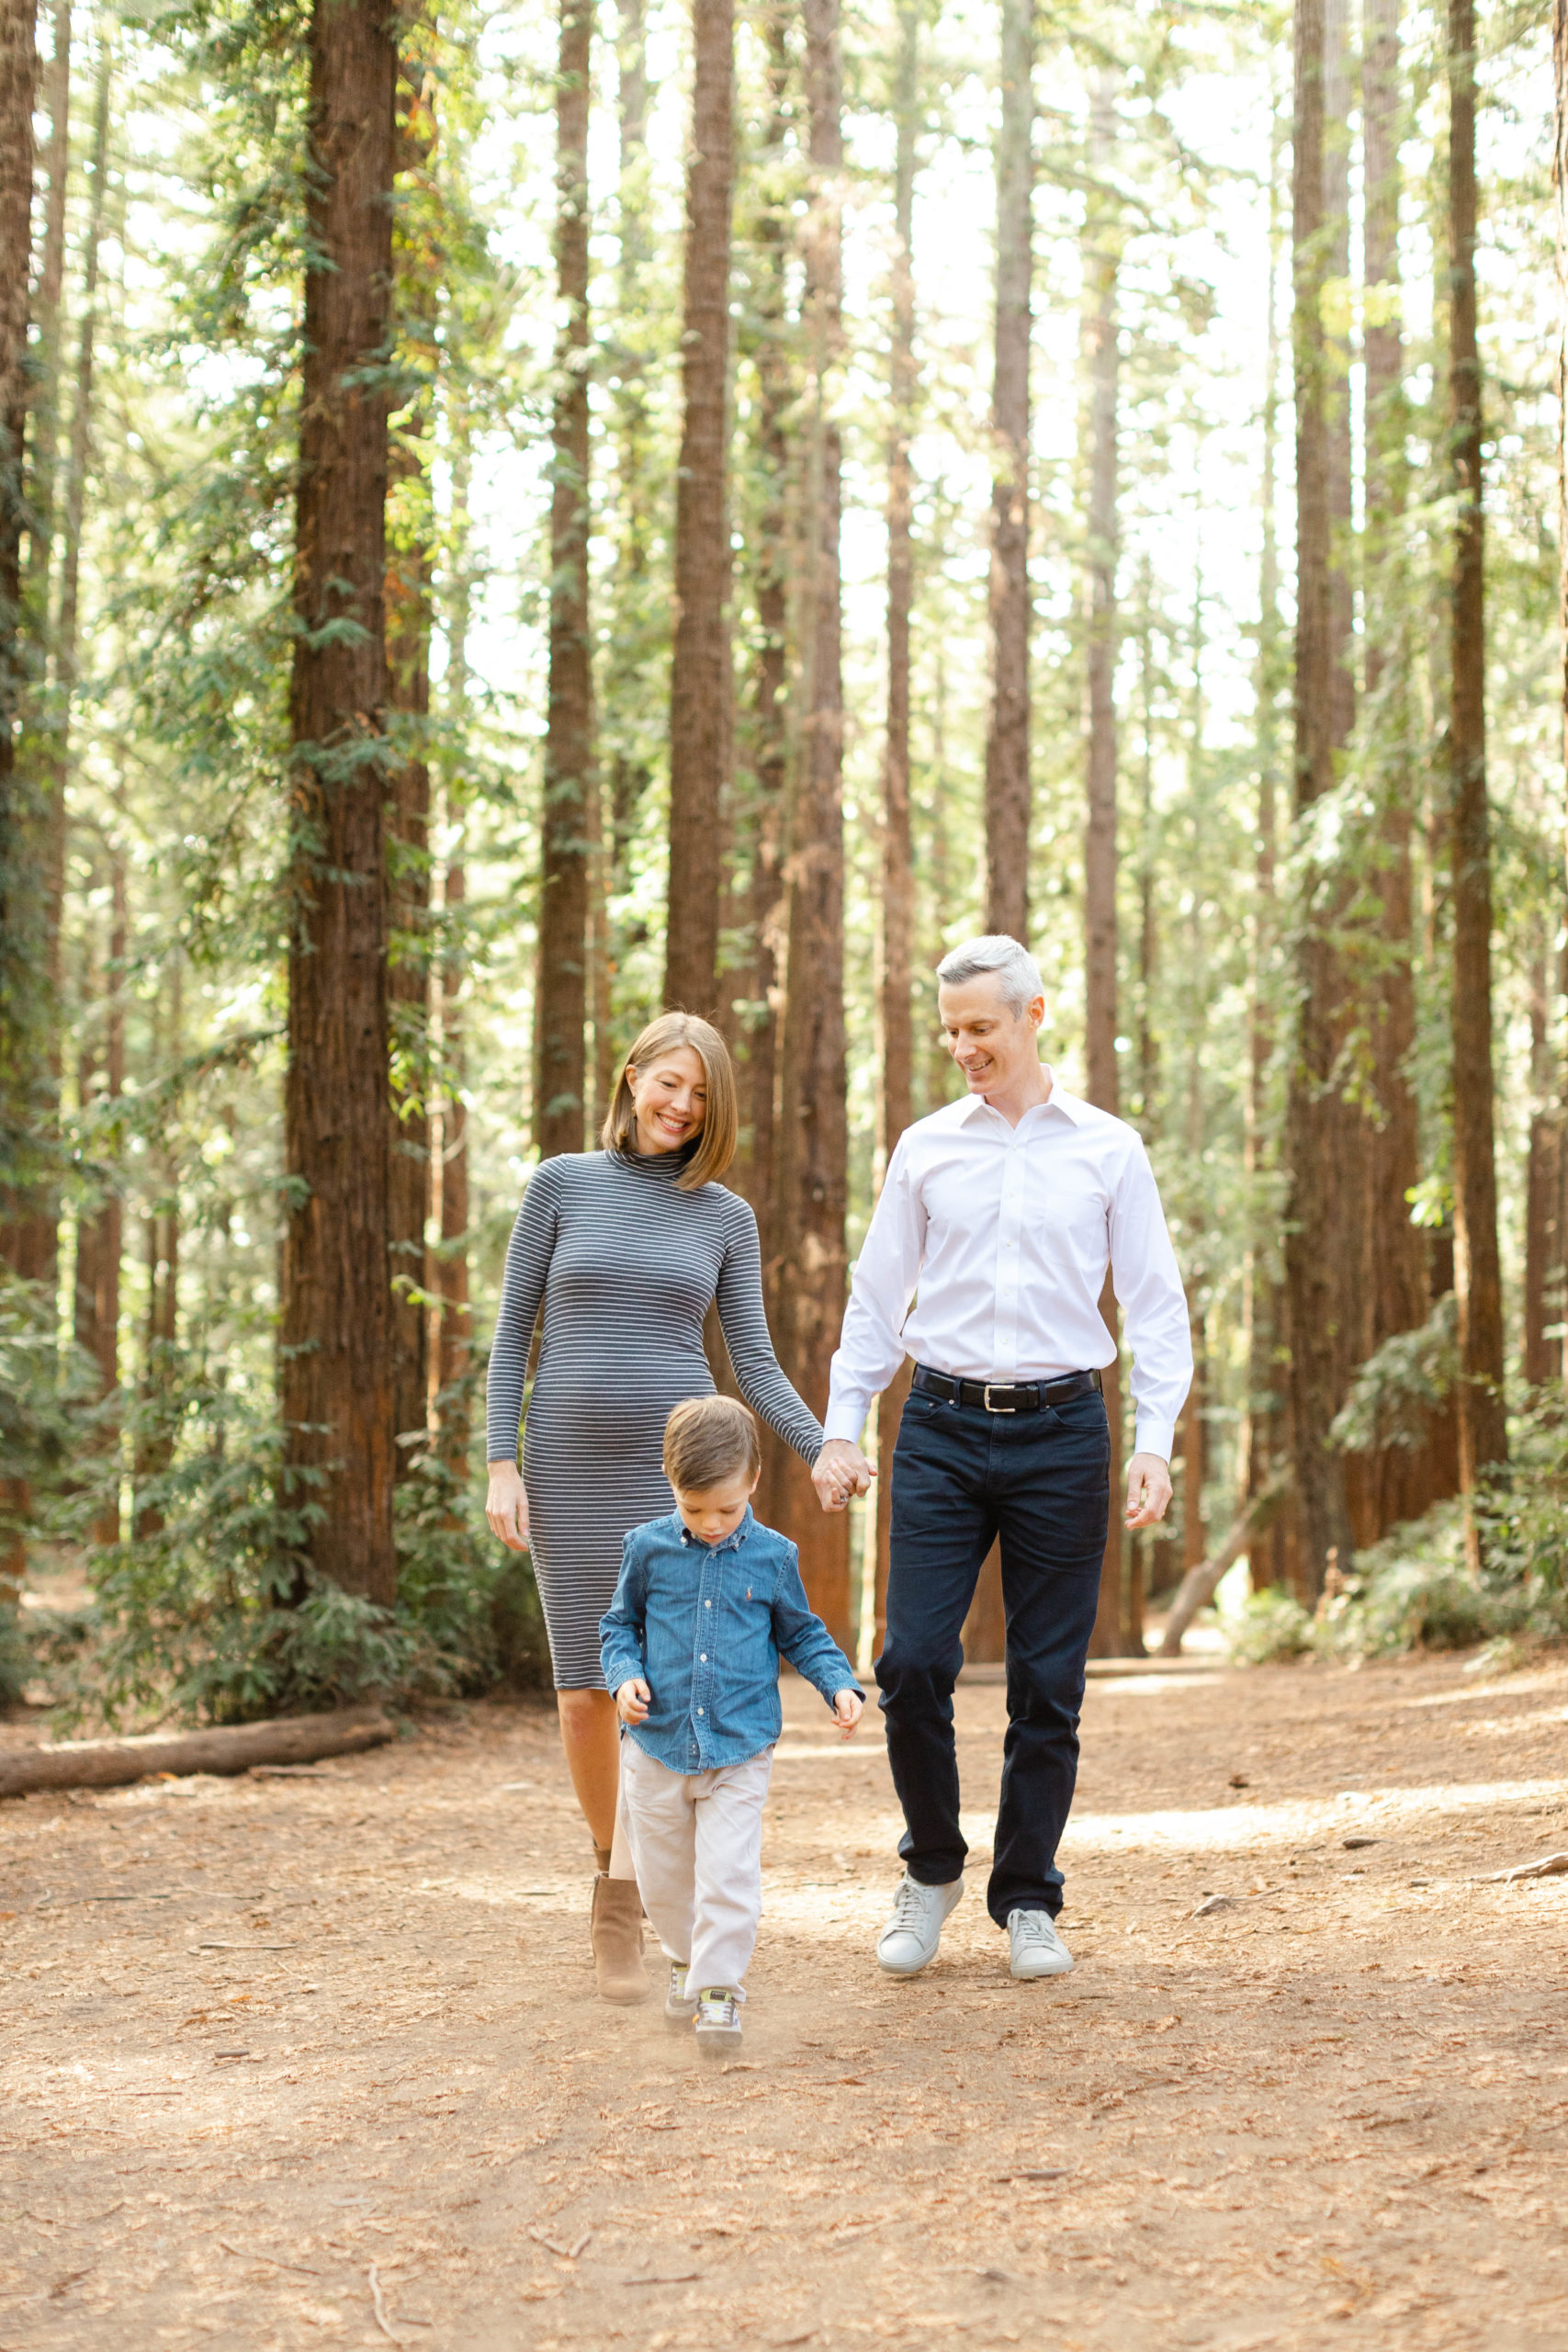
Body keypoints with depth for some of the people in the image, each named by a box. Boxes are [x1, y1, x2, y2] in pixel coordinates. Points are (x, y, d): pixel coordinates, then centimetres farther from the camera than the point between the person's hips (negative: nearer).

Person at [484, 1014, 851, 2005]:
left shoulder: (725, 1216, 7)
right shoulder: (562, 1184, 4)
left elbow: (755, 1361, 6)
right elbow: (513, 1334, 4)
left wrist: (822, 1447, -9)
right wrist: (502, 1466, -4)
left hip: (679, 1468, 0)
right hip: (571, 1467, 0)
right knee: (585, 1694, 3)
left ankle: (623, 1907, -10)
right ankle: (614, 1861, 28)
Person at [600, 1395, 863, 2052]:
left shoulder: (773, 1557, -1)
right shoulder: (649, 1548, -2)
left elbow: (801, 1634, 11)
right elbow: (620, 1624, 10)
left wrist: (840, 1685, -4)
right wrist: (626, 1673, -9)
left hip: (740, 1750, -2)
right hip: (659, 1746, 2)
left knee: (728, 1874, -12)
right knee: (663, 1877, 14)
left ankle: (719, 1987, -2)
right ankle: (685, 1962, 38)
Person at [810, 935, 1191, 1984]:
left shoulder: (1110, 1150, 5)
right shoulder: (926, 1148, 8)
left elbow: (1156, 1306, 5)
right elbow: (876, 1299, 12)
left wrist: (1155, 1444, -4)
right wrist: (841, 1428, 5)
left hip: (1062, 1432, -1)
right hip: (943, 1426, 1)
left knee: (1049, 1682, 3)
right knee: (912, 1663, -6)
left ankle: (1028, 1902, 16)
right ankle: (931, 1870, 16)